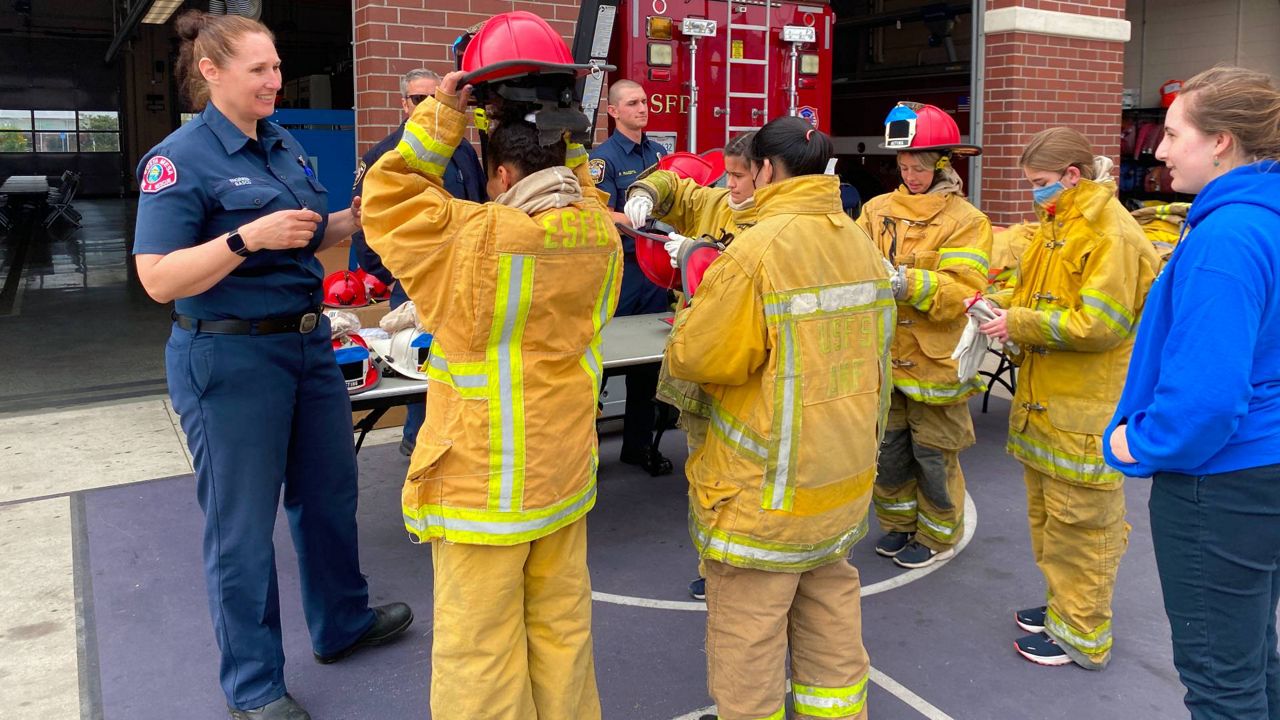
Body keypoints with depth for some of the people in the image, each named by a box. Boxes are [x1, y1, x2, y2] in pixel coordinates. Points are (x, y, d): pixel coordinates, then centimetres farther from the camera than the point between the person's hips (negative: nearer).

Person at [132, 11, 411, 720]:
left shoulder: (286, 145, 8)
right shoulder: (178, 159, -13)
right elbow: (159, 280, -18)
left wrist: (352, 217, -1)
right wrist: (247, 238, -29)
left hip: (308, 342, 8)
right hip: (230, 358, -7)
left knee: (330, 491, 19)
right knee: (243, 522, 5)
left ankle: (342, 622, 41)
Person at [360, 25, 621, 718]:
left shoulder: (470, 243, -21)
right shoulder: (600, 236, -5)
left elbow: (386, 195, -6)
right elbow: (577, 184, 18)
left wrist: (442, 113, -7)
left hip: (482, 491, -6)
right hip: (565, 477, 6)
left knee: (479, 649, 9)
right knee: (561, 627, 20)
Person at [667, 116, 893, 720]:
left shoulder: (757, 250, -20)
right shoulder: (861, 243, 2)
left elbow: (696, 359, -18)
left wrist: (690, 319, 4)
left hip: (766, 492, -7)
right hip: (845, 477, 7)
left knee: (747, 642, 9)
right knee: (832, 623, 21)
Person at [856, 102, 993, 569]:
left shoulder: (966, 221, -9)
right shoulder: (878, 210, 4)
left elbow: (961, 292, -19)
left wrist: (907, 283, -32)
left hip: (934, 362, -4)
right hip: (886, 356, 4)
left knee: (934, 455, 9)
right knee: (889, 448, 17)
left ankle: (938, 535, 28)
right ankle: (898, 524, 36)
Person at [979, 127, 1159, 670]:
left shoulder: (1111, 234, -16)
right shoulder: (1057, 225, 13)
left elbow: (1097, 324, -22)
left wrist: (1018, 324, -18)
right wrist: (1002, 303, 1)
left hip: (1084, 411, -9)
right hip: (1045, 399, 9)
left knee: (1078, 523, 1)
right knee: (1047, 513, 19)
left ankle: (1081, 636, 14)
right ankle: (1064, 605, 35)